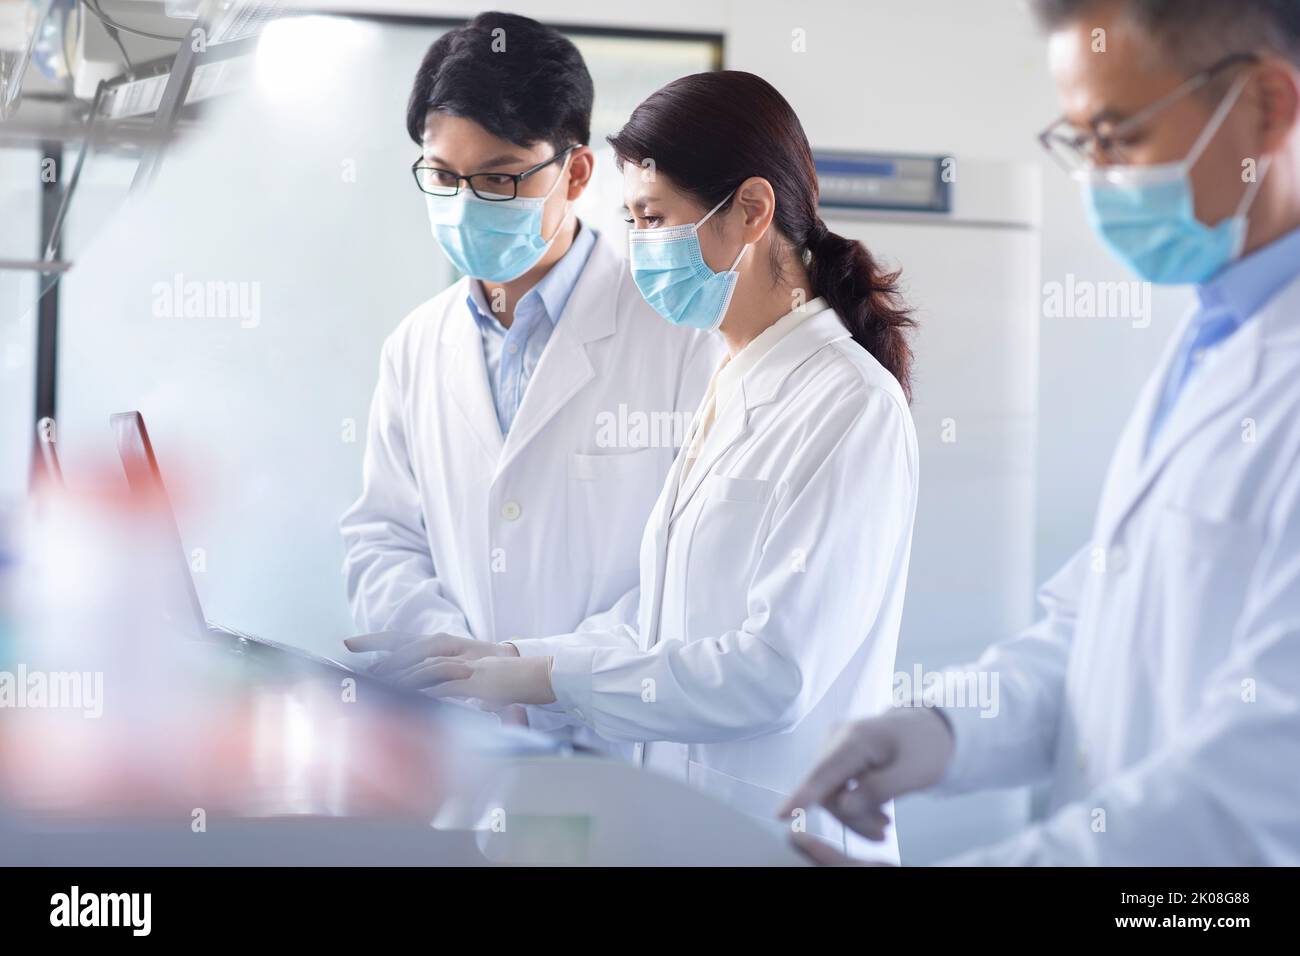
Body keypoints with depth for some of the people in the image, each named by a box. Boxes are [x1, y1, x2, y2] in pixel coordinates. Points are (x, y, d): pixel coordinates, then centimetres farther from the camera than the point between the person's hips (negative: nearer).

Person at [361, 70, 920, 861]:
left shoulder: (849, 408, -15)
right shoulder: (728, 390, 12)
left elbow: (777, 669, -22)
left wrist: (544, 677, -19)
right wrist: (510, 661, -1)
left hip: (778, 832, -7)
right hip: (684, 820, 7)